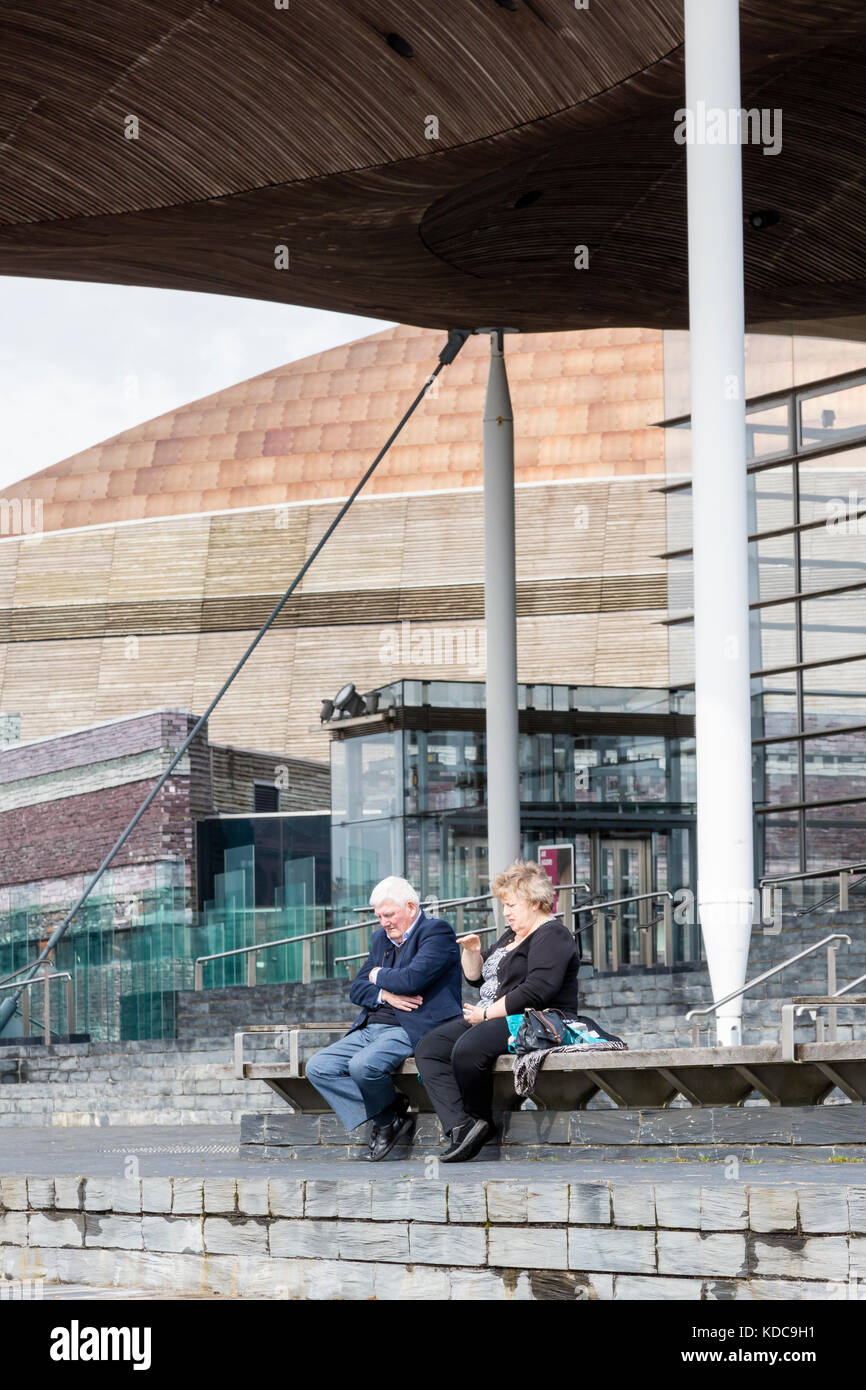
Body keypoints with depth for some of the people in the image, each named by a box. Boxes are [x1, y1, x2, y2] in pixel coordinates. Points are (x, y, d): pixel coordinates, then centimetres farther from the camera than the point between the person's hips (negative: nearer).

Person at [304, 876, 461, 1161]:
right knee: (317, 1068, -9)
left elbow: (412, 979, -20)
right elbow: (357, 989, 17)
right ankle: (384, 1116, -7)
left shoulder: (436, 931, -5)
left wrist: (378, 976, -1)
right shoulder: (382, 938, 20)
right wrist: (385, 994, -5)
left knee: (363, 1065, -33)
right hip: (371, 1028, 9)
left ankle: (390, 1114, -3)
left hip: (412, 1028, -9)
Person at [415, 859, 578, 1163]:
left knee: (467, 1049, -35)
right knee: (428, 1048, -9)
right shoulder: (511, 936, 23)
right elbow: (476, 977, 31)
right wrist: (472, 952, 9)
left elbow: (537, 991, -21)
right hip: (492, 1019, 10)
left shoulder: (551, 936, -7)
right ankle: (461, 1126, -26)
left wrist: (488, 1013, -17)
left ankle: (481, 1120, -11)